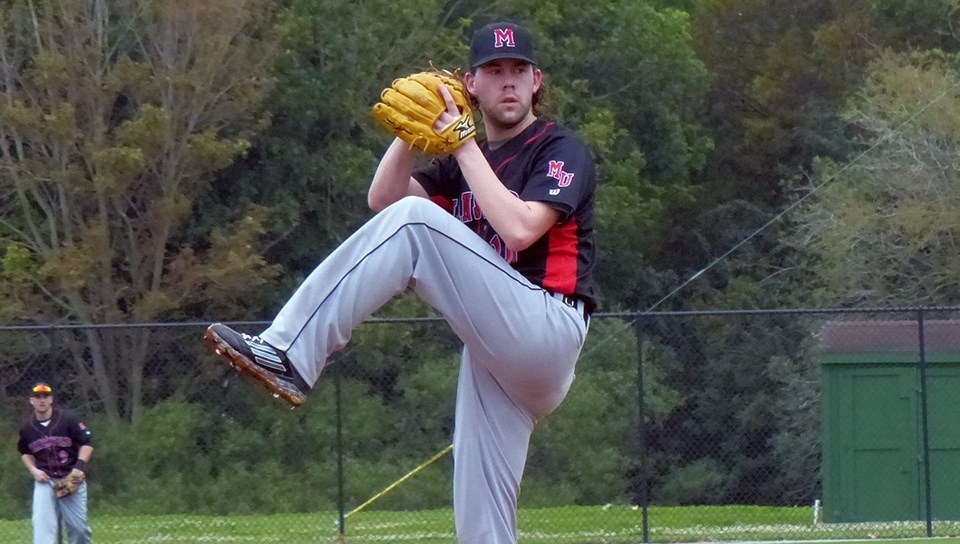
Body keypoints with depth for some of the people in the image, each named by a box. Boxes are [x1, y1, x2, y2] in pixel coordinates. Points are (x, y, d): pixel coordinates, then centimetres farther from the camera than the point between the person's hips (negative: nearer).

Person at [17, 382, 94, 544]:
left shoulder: (67, 419, -7)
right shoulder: (27, 427, 2)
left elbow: (86, 444, -4)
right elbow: (25, 453, 19)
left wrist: (80, 465, -18)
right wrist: (33, 470, 1)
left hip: (71, 479, -1)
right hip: (44, 481, 1)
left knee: (78, 526, 1)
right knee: (41, 524, -14)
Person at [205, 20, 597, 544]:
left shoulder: (561, 151, 2)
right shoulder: (462, 163, 24)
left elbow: (519, 228, -16)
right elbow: (383, 199, 10)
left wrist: (464, 146, -10)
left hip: (546, 331, -8)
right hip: (497, 352, 8)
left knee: (414, 222, -21)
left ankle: (287, 357, -28)